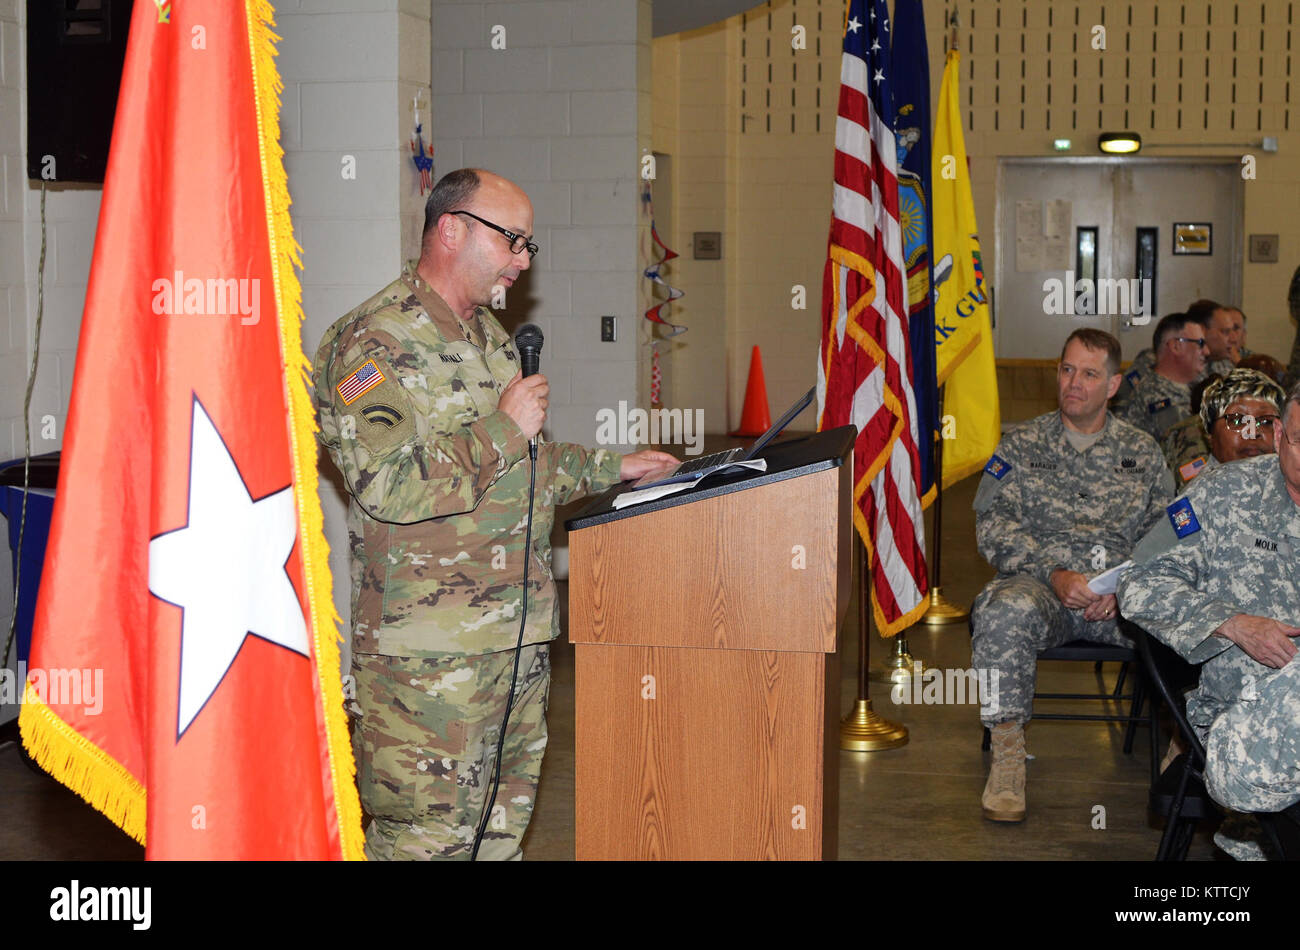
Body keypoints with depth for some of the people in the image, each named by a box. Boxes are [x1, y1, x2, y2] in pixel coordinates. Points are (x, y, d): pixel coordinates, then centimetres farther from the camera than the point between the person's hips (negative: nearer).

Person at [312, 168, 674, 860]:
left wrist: (611, 468, 24)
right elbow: (388, 485, -25)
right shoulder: (375, 341, -12)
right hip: (429, 647, -9)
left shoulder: (489, 335, 19)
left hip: (516, 630, 9)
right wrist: (503, 428, -18)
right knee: (427, 832, -4)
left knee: (503, 822, 14)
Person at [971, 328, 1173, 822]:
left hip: (1123, 593, 1)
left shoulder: (1142, 452, 18)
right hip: (1039, 581, -1)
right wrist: (1055, 575, -13)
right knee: (1009, 610, -37)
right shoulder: (1022, 445, 13)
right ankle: (1007, 751, -27)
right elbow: (994, 527, 3)